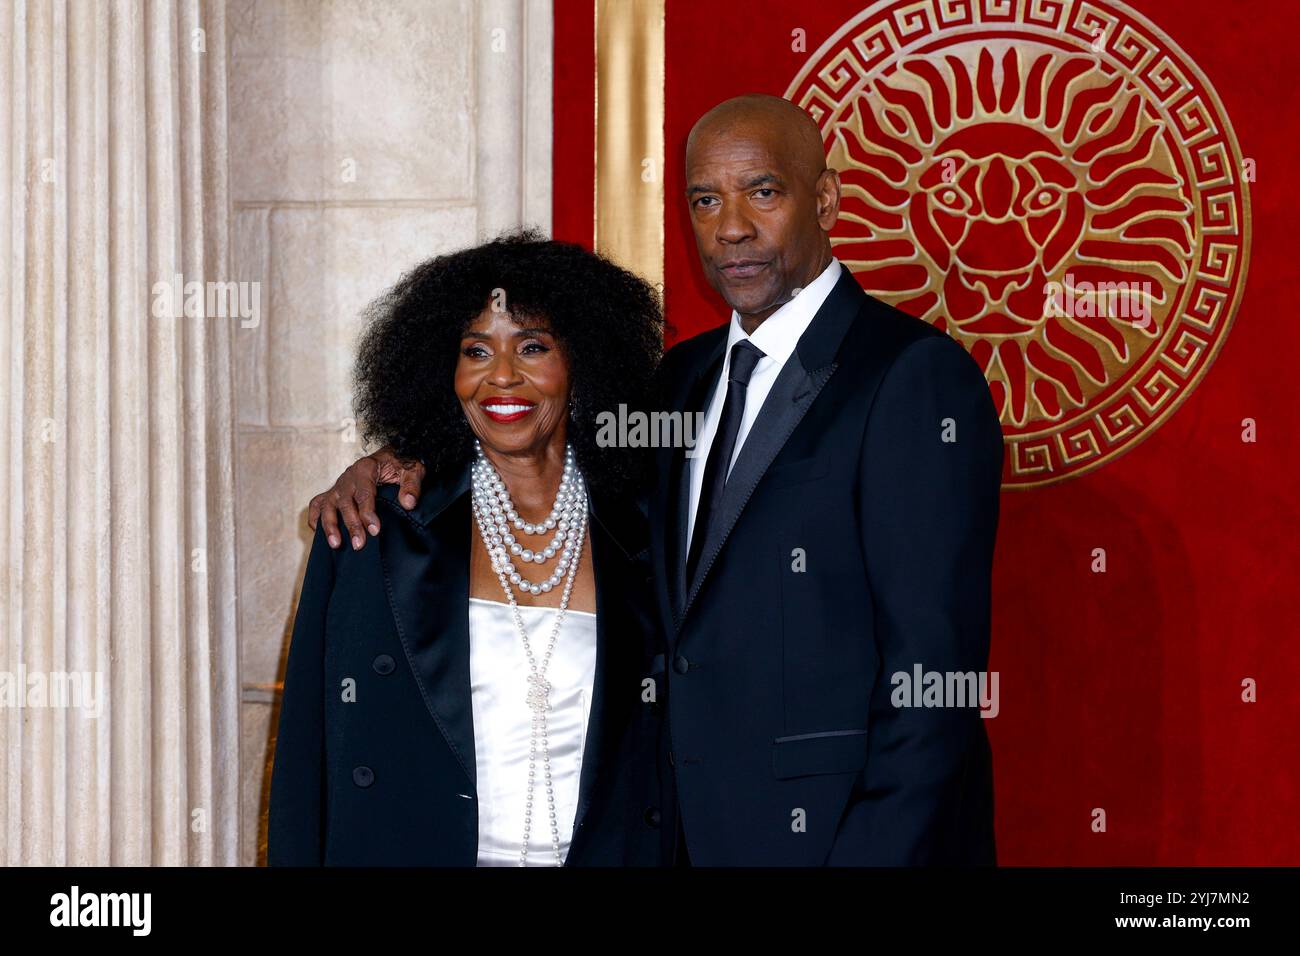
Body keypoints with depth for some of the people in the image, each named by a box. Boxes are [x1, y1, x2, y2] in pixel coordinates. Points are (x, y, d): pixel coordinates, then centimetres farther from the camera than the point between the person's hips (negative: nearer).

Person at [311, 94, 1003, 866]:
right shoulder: (686, 375, 11)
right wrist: (405, 465, 2)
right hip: (691, 830, 7)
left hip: (837, 833, -7)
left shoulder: (918, 375, -13)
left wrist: (878, 853, -22)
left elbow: (932, 673, -17)